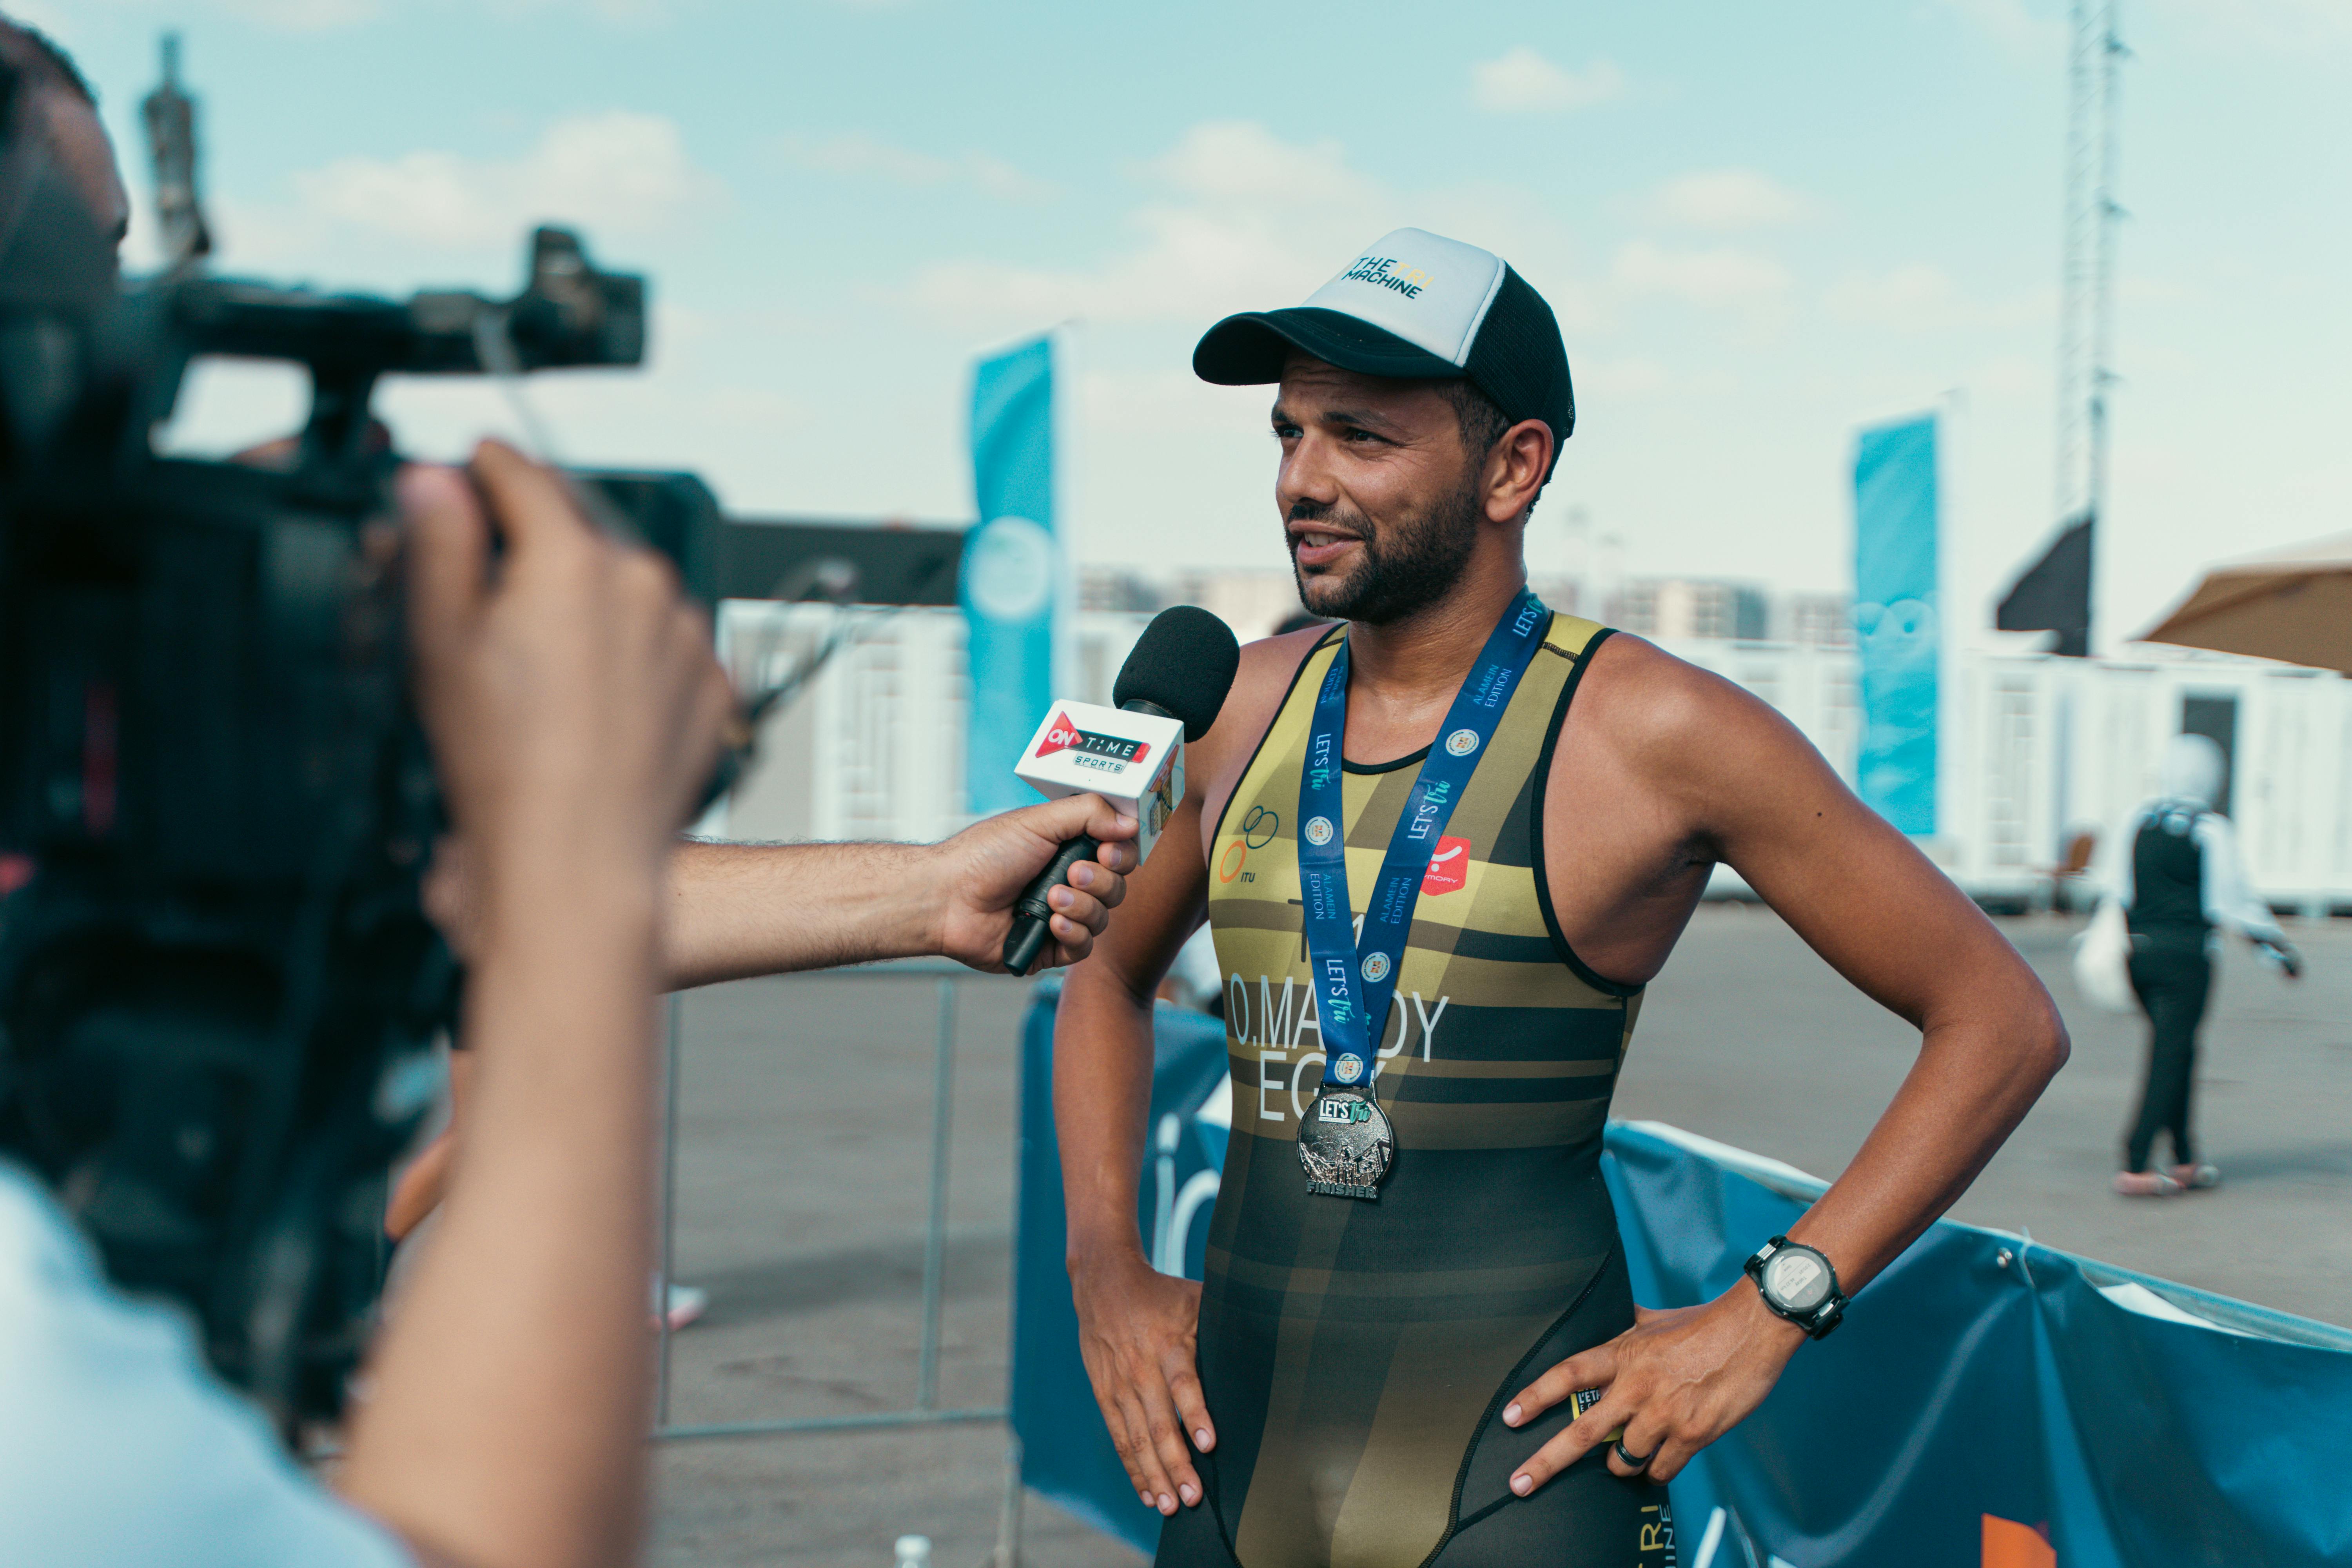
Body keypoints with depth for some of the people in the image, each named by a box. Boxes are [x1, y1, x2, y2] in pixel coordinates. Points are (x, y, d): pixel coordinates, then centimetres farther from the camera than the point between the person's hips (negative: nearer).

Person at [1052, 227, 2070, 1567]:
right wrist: (1106, 1268, 9)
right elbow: (1111, 976, 22)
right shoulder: (1241, 709, 5)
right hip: (1236, 1444, 5)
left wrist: (1767, 1316, -11)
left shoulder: (1657, 734, -10)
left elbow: (2004, 1022, -5)